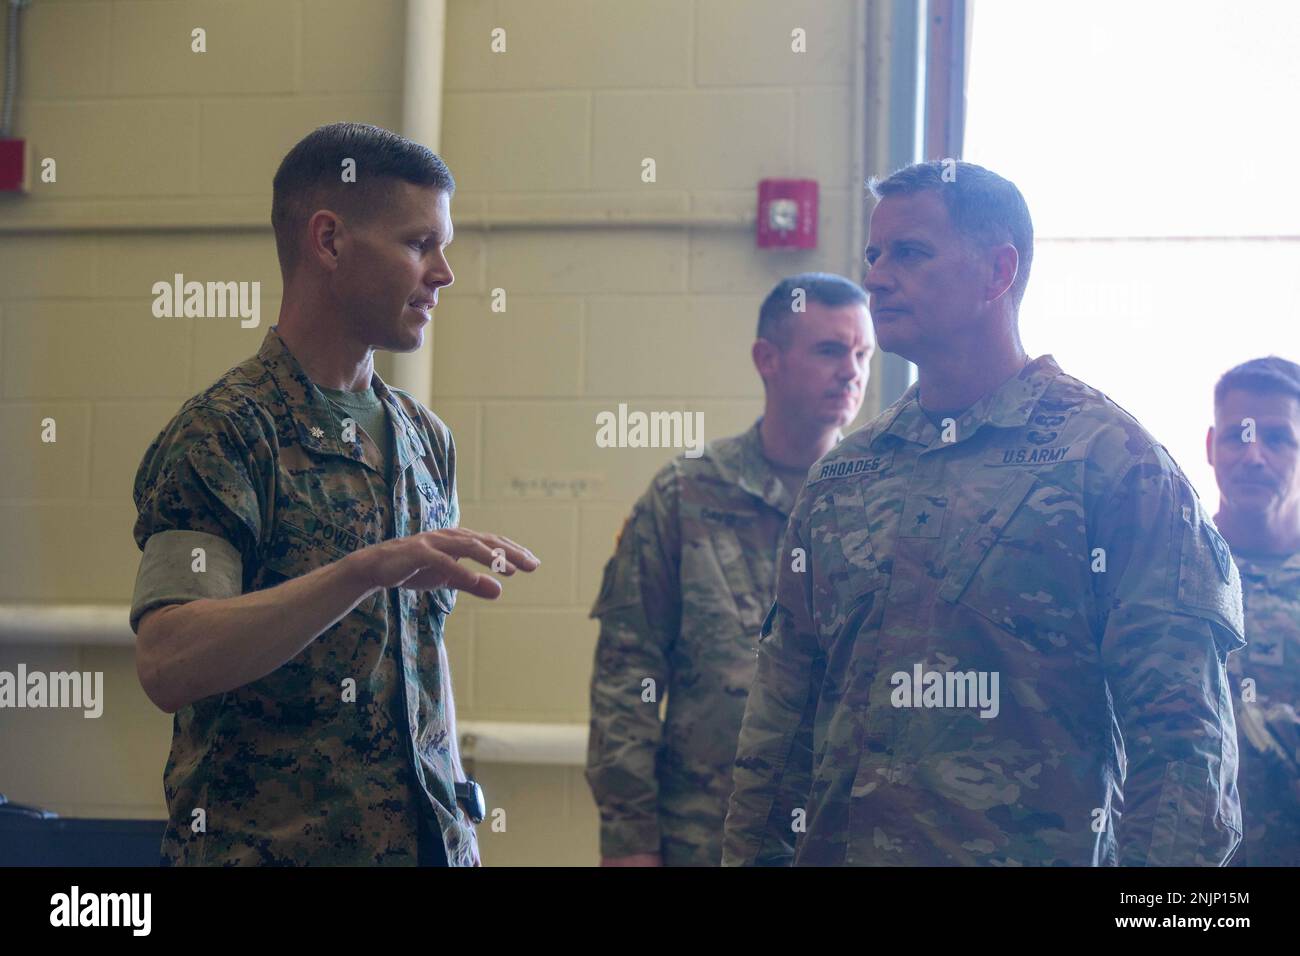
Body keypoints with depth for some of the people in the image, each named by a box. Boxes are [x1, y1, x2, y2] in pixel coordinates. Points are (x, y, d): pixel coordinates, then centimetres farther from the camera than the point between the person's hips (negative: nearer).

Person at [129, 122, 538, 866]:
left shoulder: (427, 440, 11)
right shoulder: (220, 435, -11)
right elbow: (167, 665, -22)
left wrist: (459, 822, 11)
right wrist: (366, 571, -30)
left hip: (430, 841, 6)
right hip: (268, 844, -6)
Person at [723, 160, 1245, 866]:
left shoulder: (1110, 459, -6)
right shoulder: (837, 478, 11)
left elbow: (1179, 730, -11)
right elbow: (782, 713, 14)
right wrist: (750, 852, 7)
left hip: (1037, 849, -5)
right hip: (837, 847, 5)